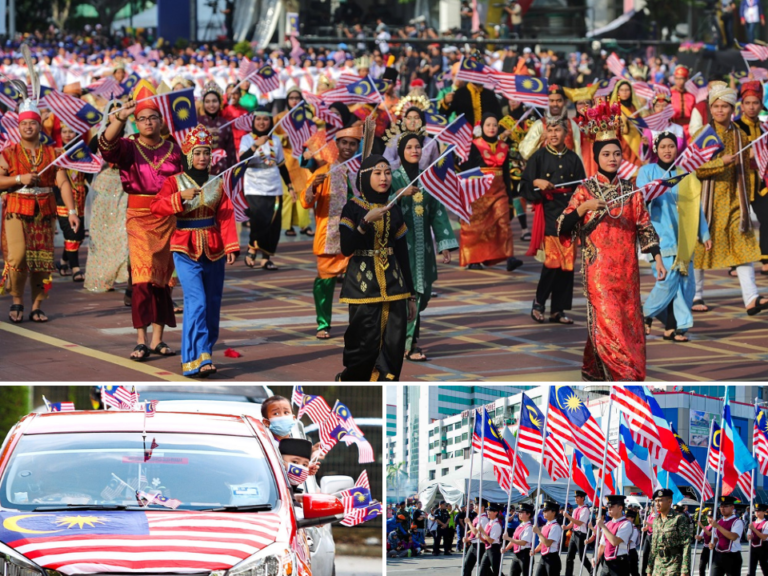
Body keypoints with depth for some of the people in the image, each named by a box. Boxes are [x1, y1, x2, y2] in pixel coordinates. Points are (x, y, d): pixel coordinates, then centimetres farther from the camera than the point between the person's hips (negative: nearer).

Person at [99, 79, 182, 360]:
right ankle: (141, 341, -15)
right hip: (139, 216, -3)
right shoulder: (128, 147, 1)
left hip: (168, 218, 3)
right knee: (144, 274, -14)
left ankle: (158, 338, 13)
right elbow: (107, 144, -19)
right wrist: (120, 119, -35)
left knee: (163, 277, 6)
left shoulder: (172, 149, 8)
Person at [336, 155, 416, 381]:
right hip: (364, 283, -4)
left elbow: (402, 254, 13)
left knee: (393, 347, -4)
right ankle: (345, 383, 20)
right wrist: (366, 222, -23)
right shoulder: (353, 208, -2)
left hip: (392, 283, 4)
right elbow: (346, 248, -12)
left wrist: (411, 295, 12)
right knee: (366, 345, -6)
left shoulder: (394, 211, 11)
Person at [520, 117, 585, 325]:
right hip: (548, 212, -3)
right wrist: (537, 183, -19)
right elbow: (525, 185, 1)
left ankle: (558, 310, 6)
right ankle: (538, 304, 4)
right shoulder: (539, 157, 3)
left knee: (567, 263, -1)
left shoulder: (573, 159, 10)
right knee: (553, 260, -13)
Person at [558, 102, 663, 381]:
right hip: (599, 267, -3)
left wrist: (658, 259, -2)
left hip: (626, 267, 4)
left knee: (629, 322, 3)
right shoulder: (586, 189, 0)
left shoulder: (630, 190, 8)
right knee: (607, 320, -10)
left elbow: (645, 226, 7)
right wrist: (583, 208, -22)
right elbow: (564, 227, -6)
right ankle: (624, 375, -9)